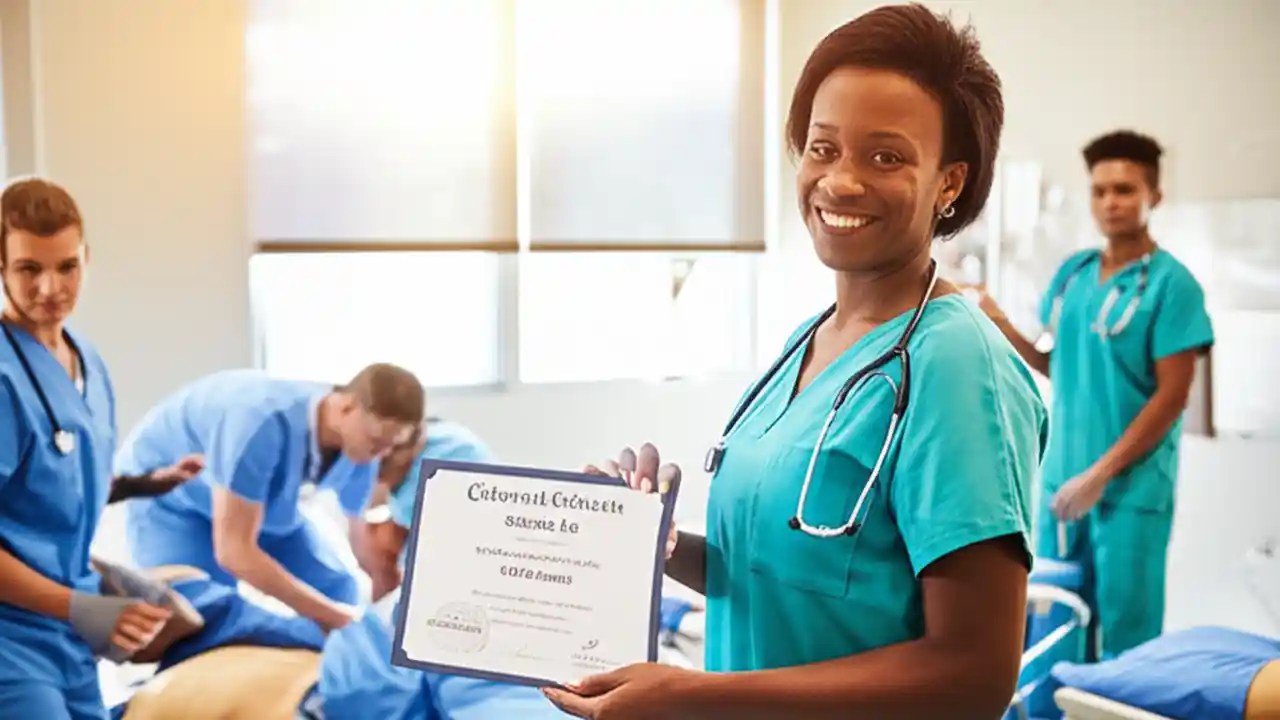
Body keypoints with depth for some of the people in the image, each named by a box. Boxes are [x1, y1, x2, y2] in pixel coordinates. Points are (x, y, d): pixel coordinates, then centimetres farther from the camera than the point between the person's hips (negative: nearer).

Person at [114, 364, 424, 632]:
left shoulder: (360, 449, -21)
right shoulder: (263, 423, -43)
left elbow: (363, 536, -3)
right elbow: (233, 551, -40)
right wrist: (332, 615, -37)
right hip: (170, 494, -6)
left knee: (339, 590, -5)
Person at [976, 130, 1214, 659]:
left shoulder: (1171, 283, -10)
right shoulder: (1072, 272, 8)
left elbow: (1171, 396, -12)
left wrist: (1101, 475, -15)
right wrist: (999, 322, -1)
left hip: (1132, 488, -6)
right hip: (1062, 476, 6)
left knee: (1125, 633, 3)